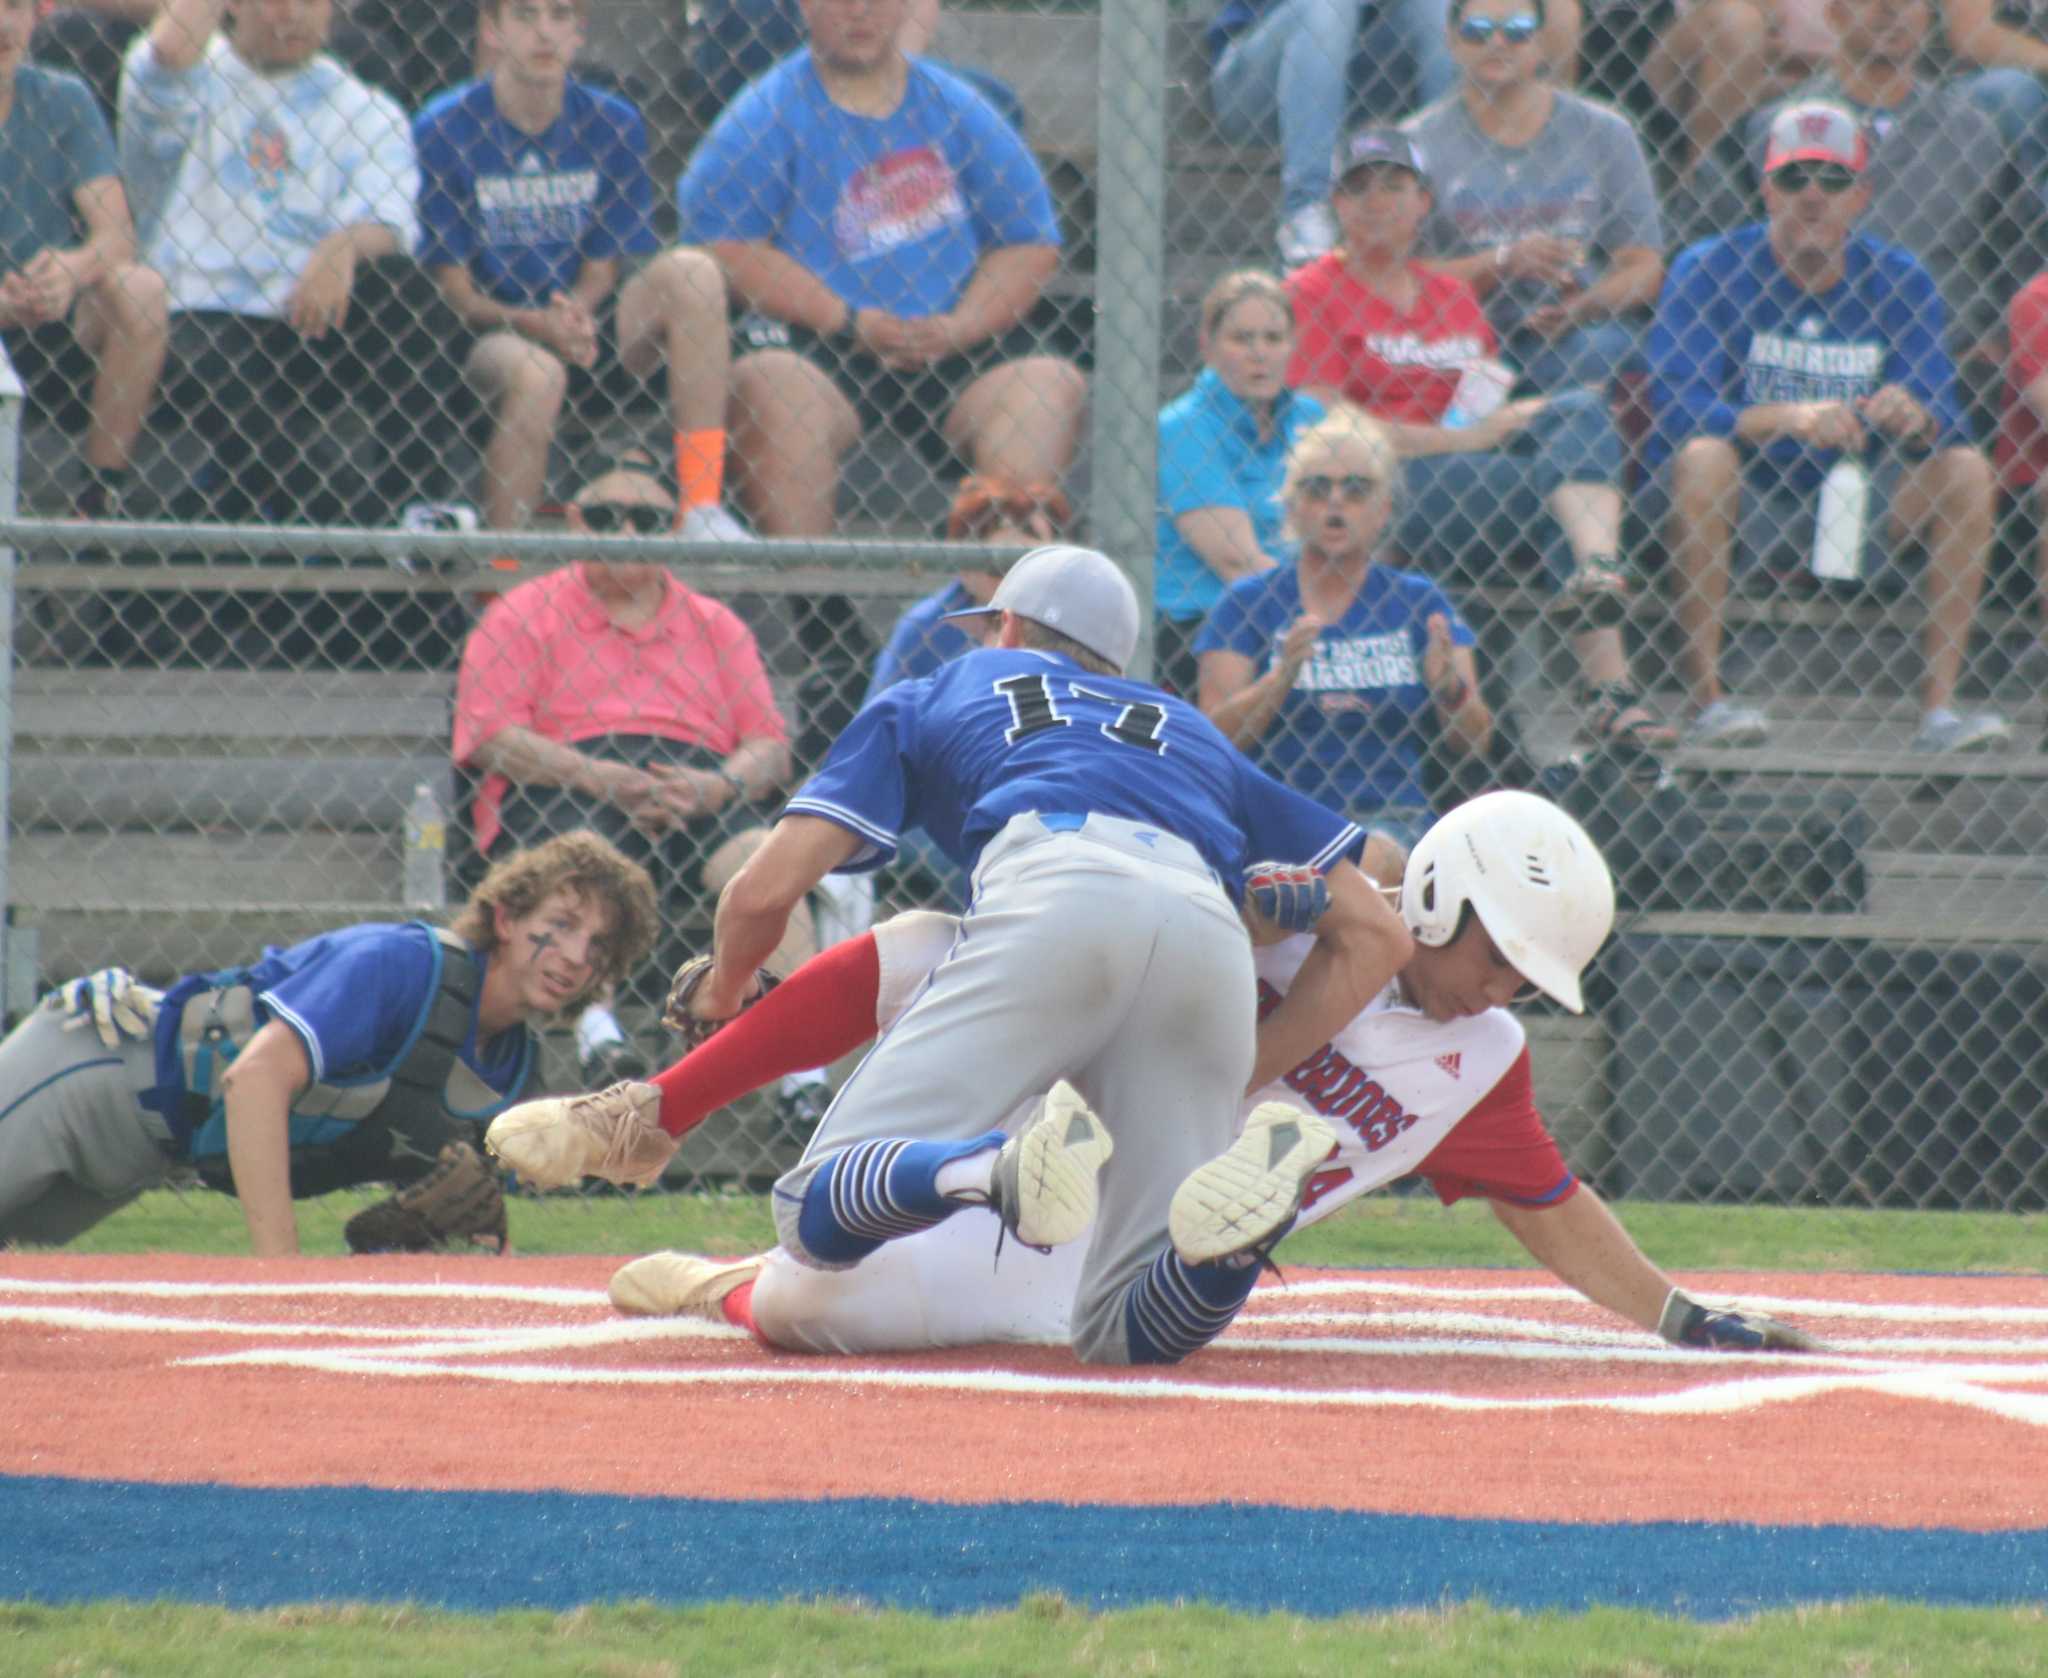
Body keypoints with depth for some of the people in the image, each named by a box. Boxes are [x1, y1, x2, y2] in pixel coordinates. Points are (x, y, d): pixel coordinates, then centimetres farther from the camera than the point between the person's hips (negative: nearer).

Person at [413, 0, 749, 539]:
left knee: (690, 272, -21)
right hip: (486, 340, -4)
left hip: (588, 338, 4)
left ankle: (703, 508, -25)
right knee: (536, 373, -38)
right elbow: (454, 290, -7)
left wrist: (577, 318, -20)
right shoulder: (443, 131, -6)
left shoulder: (614, 125, 3)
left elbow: (602, 271, 4)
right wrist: (539, 325, -25)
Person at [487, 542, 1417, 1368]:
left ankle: (1005, 1171, -36)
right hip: (1213, 932, 3)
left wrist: (722, 993, 43)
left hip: (1052, 897, -3)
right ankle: (1237, 1216, -33)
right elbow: (1377, 934, 31)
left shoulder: (937, 694, 34)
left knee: (818, 1217, -3)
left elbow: (766, 890, 22)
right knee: (1133, 1330, 2)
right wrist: (1248, 1069, 30)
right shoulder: (1193, 731, 41)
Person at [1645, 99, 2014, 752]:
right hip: (1740, 502, -3)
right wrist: (1786, 418, -38)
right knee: (1704, 457, -35)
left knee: (1966, 470, -18)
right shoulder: (1710, 272, -8)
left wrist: (1916, 421, -32)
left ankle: (1938, 708, -21)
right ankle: (1707, 703, -33)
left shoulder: (1899, 280, 2)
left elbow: (1942, 421, -7)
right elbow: (1678, 410, -22)